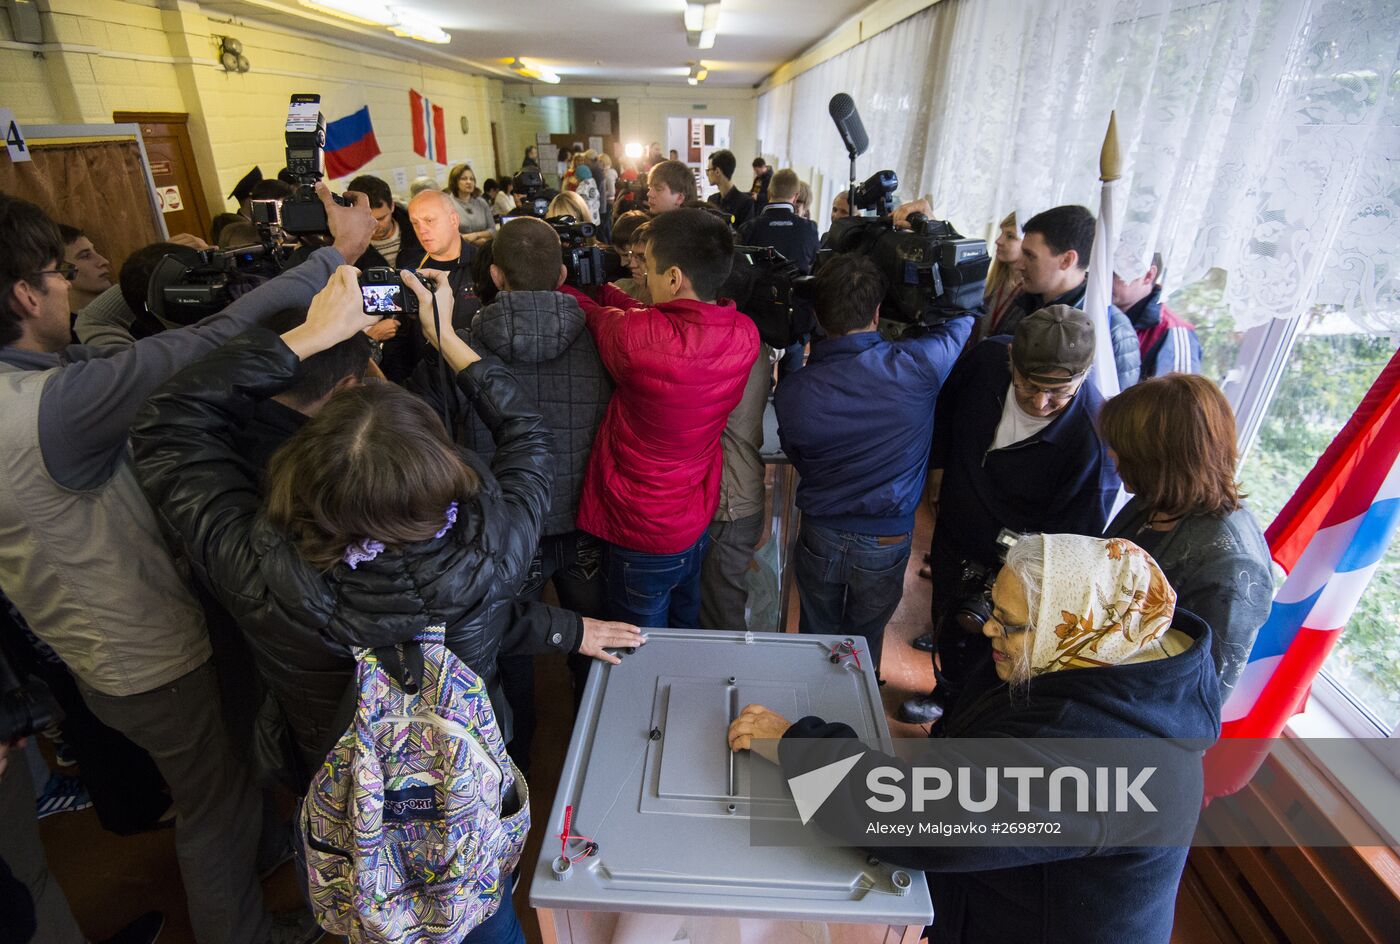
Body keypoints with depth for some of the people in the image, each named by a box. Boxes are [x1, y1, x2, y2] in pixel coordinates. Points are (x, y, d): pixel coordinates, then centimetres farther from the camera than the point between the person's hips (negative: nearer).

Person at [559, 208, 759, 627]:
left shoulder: (634, 336, -30)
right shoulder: (744, 334, -12)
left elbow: (593, 315, -8)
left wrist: (563, 285, 12)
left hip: (643, 535, -6)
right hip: (697, 520, 6)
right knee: (687, 638, 28)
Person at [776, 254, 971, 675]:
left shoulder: (790, 392, -20)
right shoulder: (918, 366, -22)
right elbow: (961, 319, 1)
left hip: (820, 538, 1)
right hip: (887, 542, 0)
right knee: (864, 648, 23)